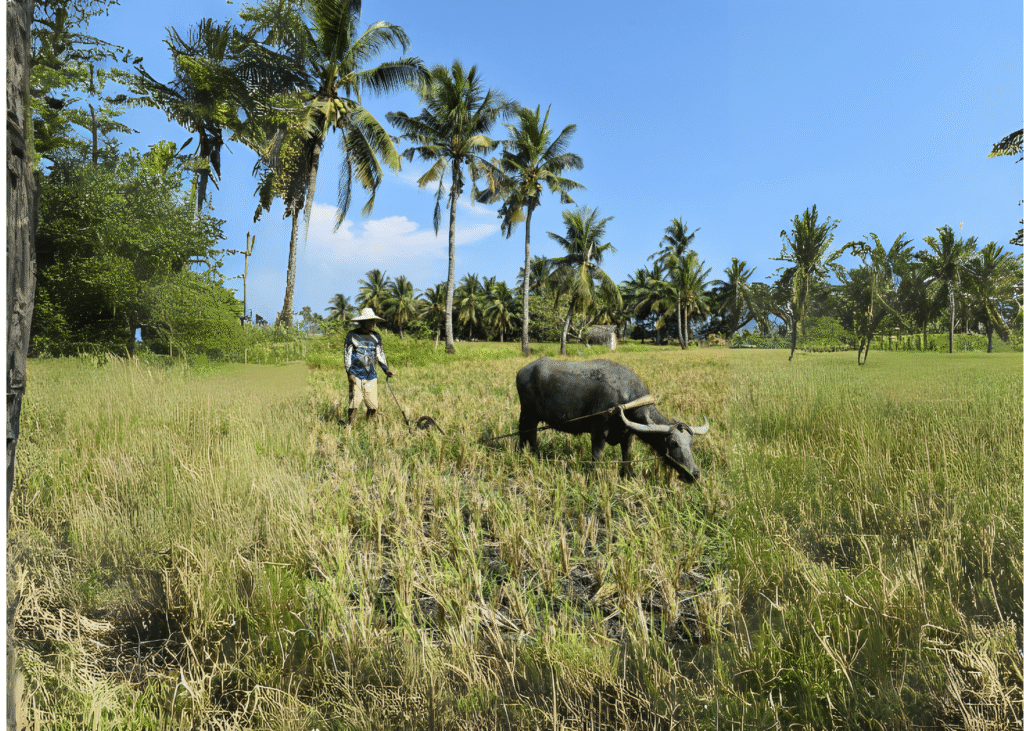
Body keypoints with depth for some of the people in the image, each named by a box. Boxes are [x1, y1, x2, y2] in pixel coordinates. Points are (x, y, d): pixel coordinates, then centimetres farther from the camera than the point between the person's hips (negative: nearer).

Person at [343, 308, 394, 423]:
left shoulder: (376, 336, 12)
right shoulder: (352, 335, 2)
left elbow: (380, 354, 15)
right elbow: (347, 355, 1)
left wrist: (386, 369, 0)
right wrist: (349, 373, -9)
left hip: (371, 376, 3)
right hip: (356, 375, -3)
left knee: (373, 406, 1)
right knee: (354, 404, -8)